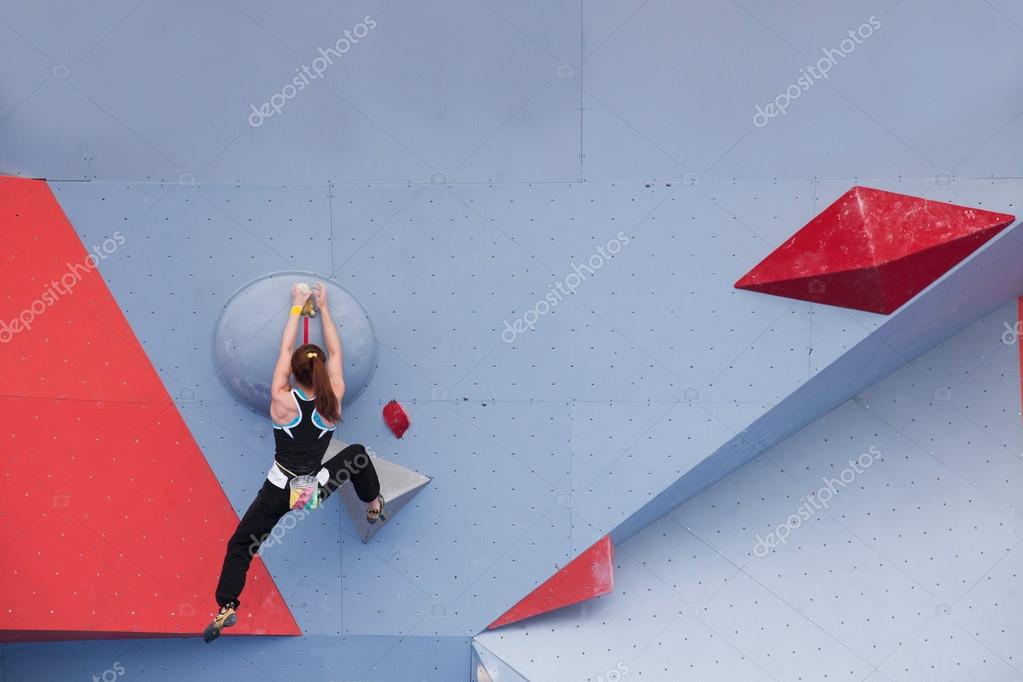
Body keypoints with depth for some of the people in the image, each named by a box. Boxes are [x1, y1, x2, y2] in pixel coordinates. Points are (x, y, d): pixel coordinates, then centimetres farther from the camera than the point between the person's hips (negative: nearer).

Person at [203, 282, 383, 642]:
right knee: (357, 454, 29)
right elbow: (335, 351, -1)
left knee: (240, 545, 7)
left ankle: (227, 606, -6)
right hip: (318, 486, 2)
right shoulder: (333, 400, -12)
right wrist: (323, 308, 6)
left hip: (280, 489, -2)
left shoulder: (282, 400, -17)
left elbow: (285, 349, -7)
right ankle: (374, 506, 44)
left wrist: (297, 307, 2)